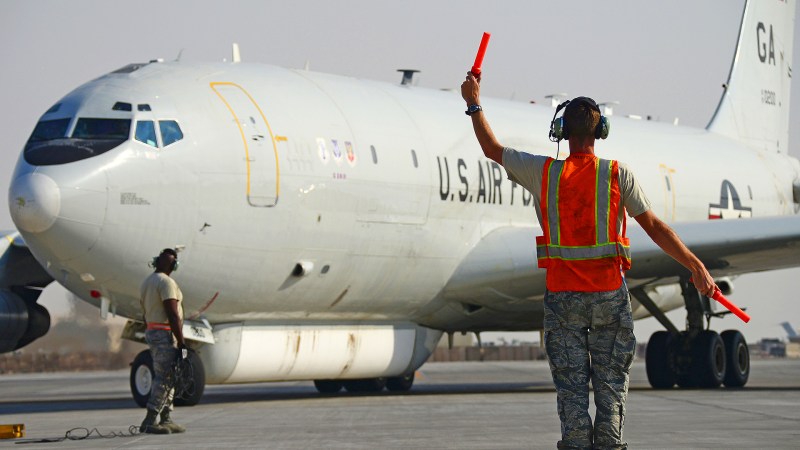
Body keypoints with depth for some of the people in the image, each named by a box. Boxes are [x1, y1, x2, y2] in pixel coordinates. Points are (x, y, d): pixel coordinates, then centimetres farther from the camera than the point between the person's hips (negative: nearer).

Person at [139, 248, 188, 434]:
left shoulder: (147, 282, 14)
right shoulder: (166, 282, -15)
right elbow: (173, 316, -20)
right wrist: (181, 343, -19)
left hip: (152, 333, 10)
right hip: (165, 334, -10)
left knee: (166, 377, 13)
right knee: (164, 378, -10)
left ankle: (166, 420, 13)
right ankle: (149, 422, -14)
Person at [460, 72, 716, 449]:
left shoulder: (544, 172, -2)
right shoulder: (618, 175, -5)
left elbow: (492, 149, 12)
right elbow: (654, 227, -6)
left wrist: (474, 104, 26)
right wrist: (696, 268, -1)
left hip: (562, 295, 1)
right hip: (609, 294, -1)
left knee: (571, 386, 4)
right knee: (611, 383, 6)